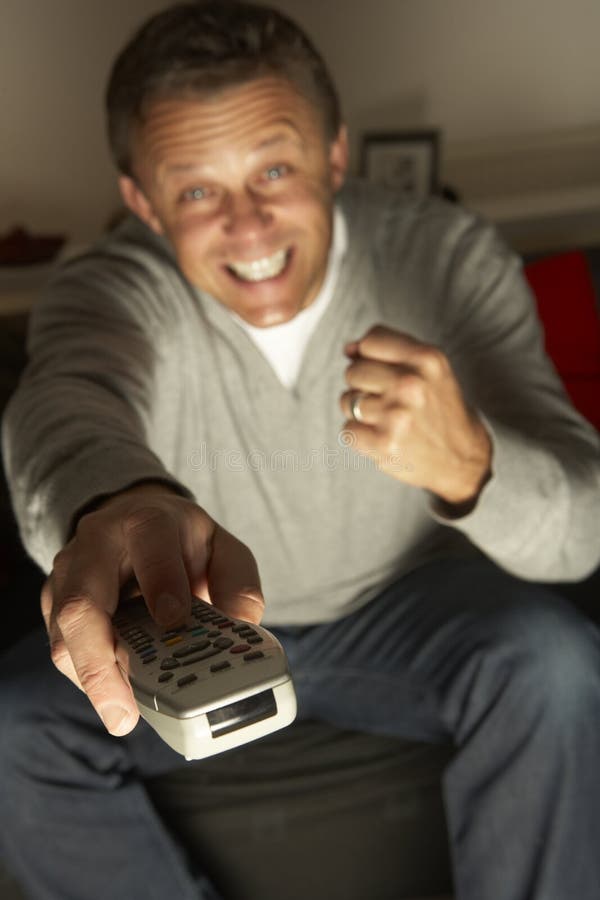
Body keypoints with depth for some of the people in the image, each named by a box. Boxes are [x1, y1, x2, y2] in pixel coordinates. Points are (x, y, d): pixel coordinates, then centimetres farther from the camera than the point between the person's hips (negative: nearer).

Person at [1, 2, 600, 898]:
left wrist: (466, 463, -47)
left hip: (401, 609, 0)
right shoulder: (114, 290, -20)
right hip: (196, 626, 1)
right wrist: (112, 503, -70)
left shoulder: (448, 258, -19)